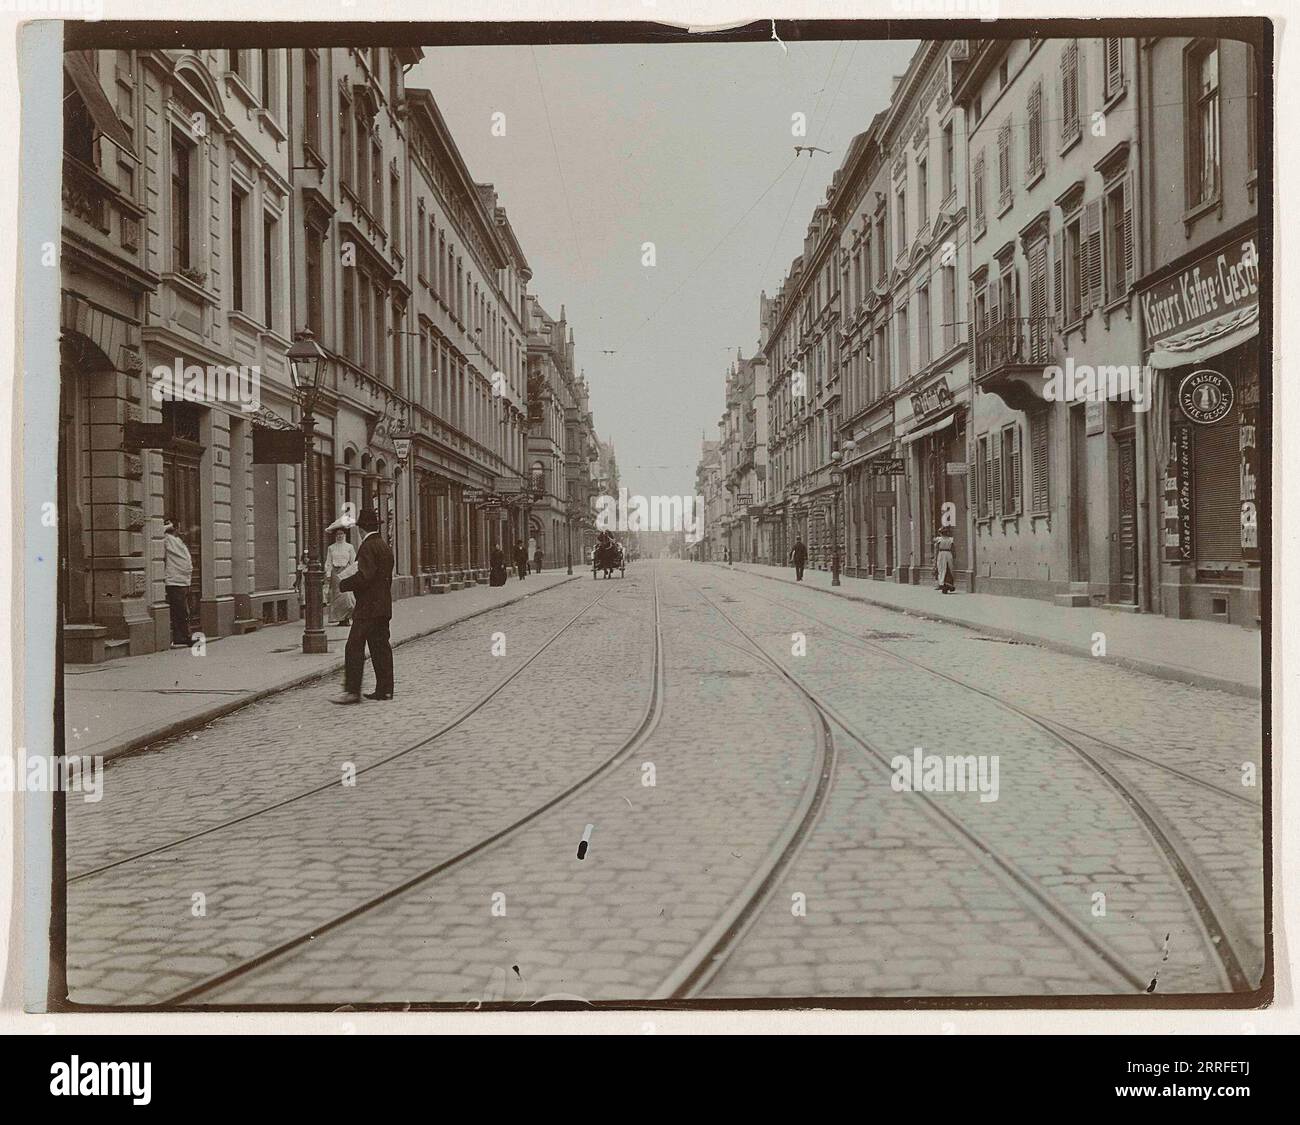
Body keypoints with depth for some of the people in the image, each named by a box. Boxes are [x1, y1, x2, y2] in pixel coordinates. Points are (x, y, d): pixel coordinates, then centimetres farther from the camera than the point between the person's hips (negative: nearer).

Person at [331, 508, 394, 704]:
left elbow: (364, 576, -23)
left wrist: (343, 584, -11)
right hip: (383, 606, 10)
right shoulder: (384, 546, 15)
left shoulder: (368, 547, -14)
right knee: (380, 647, 11)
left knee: (354, 648, -8)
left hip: (368, 607, -10)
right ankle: (384, 689, 12)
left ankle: (352, 691, -10)